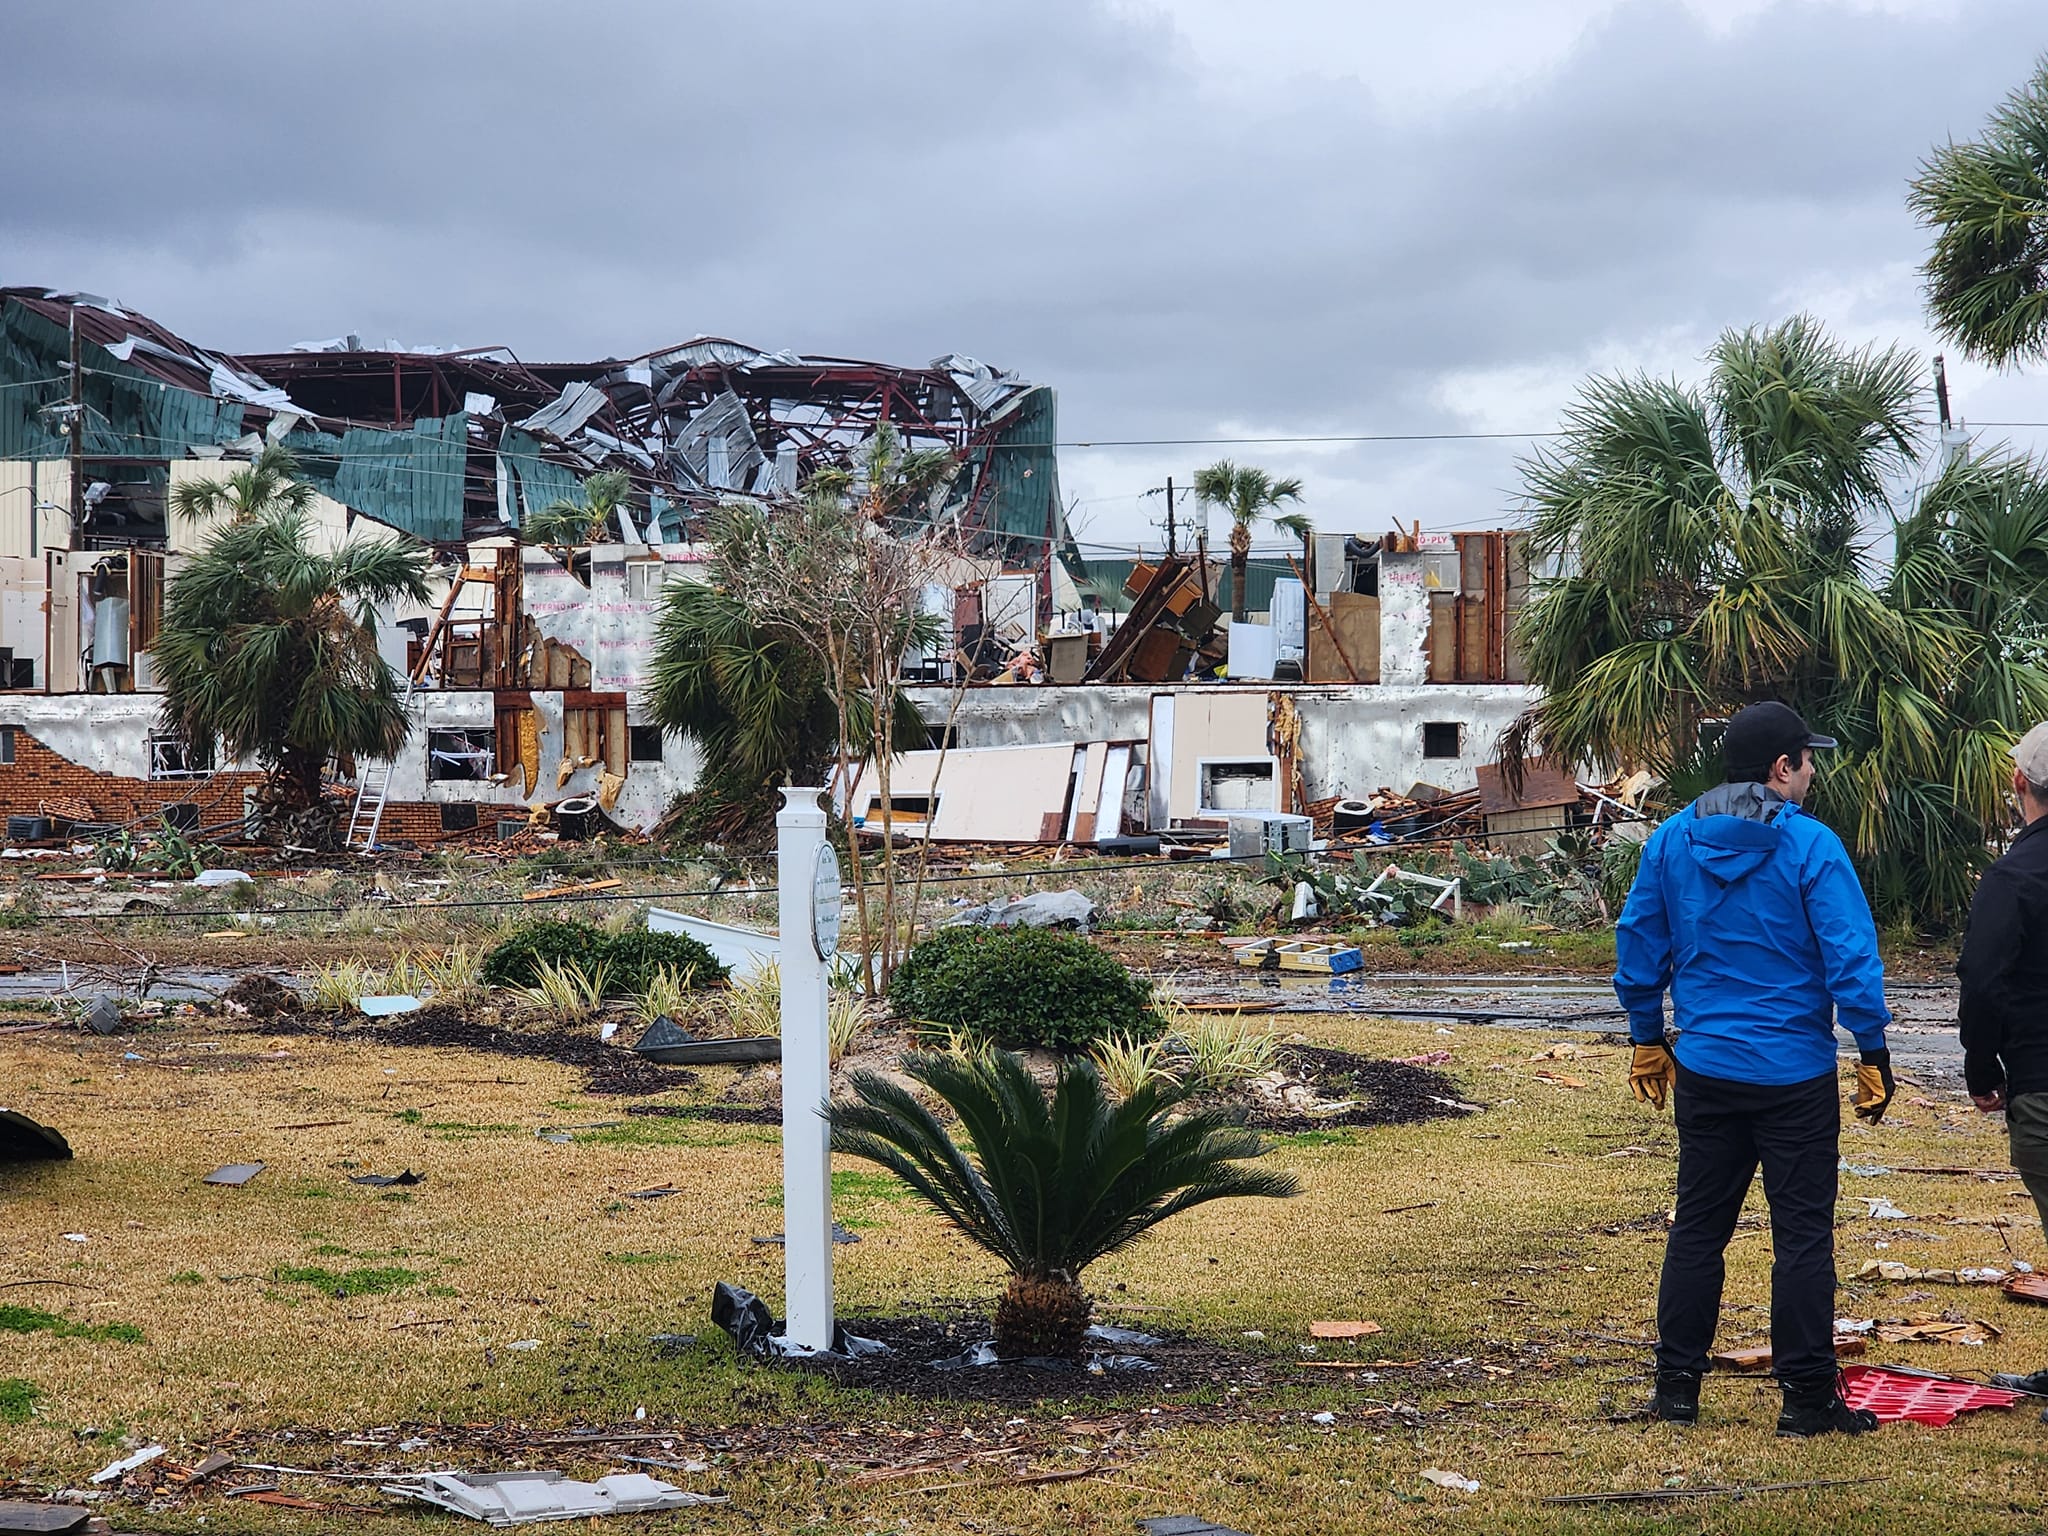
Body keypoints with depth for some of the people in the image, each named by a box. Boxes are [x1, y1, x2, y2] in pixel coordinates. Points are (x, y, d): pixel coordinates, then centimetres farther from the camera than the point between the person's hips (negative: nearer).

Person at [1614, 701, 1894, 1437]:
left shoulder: (1670, 842, 3)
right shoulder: (1809, 846, -12)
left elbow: (1638, 946, 9)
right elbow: (1851, 958, -14)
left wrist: (1647, 1040, 19)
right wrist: (1873, 1055, -7)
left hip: (1705, 1071, 4)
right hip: (1795, 1073, -4)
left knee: (1697, 1227, 13)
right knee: (1802, 1234, 2)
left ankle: (1677, 1385, 15)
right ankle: (1807, 1396, 5)